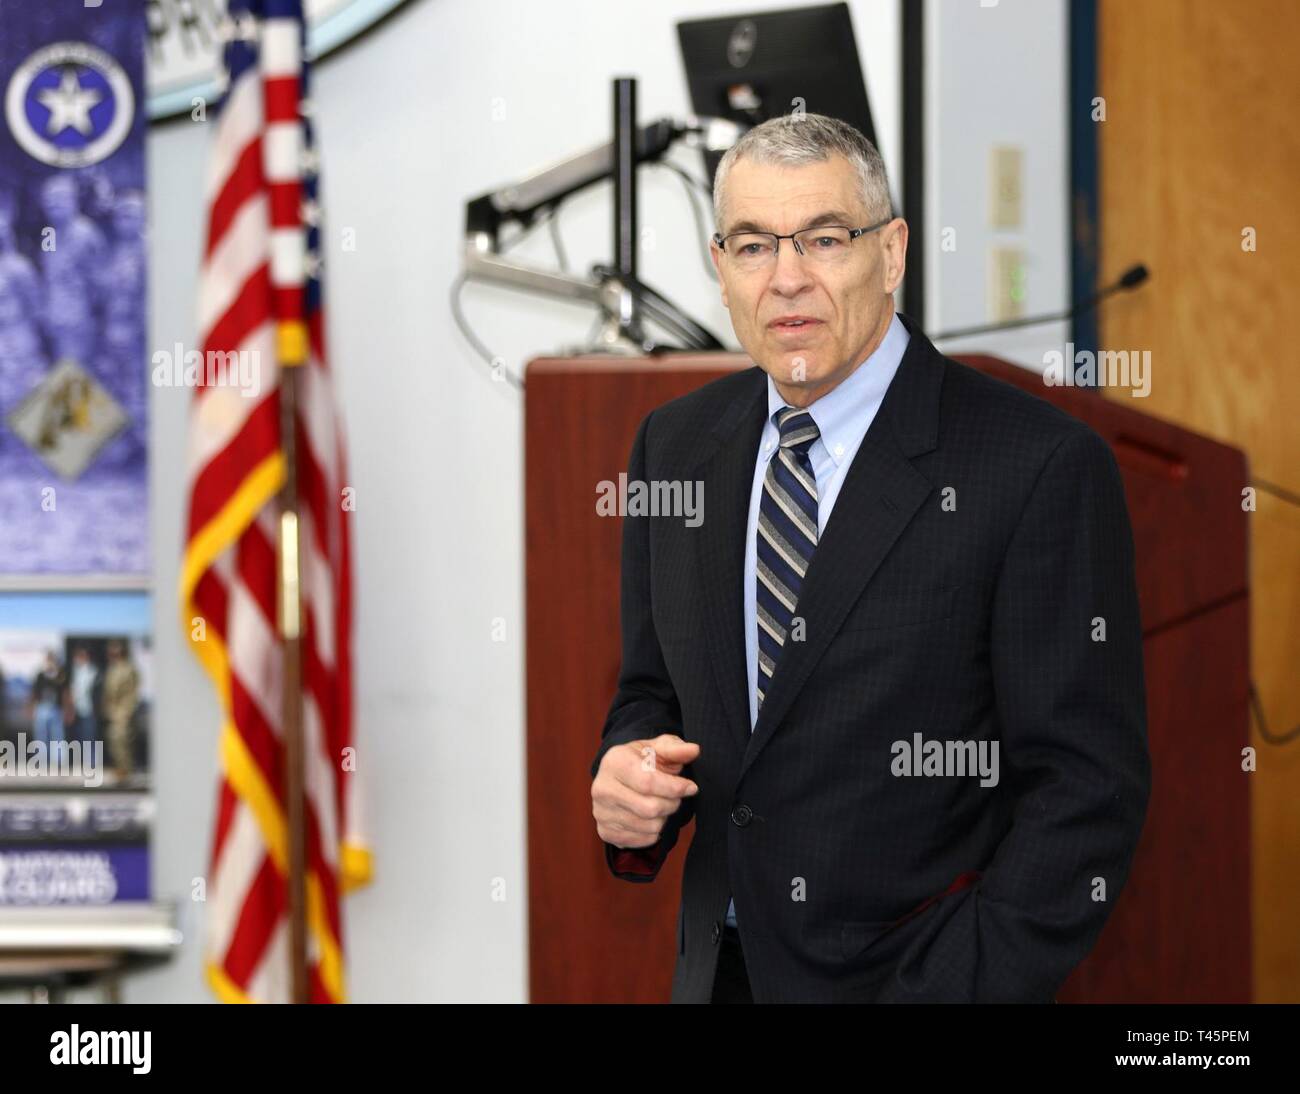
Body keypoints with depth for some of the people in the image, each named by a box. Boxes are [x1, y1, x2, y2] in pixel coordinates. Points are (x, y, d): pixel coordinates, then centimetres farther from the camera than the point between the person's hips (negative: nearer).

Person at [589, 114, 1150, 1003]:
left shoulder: (1040, 466, -15)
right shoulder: (674, 446, 3)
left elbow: (1085, 786, -16)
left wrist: (957, 988, -23)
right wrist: (629, 775, -9)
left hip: (922, 970, -5)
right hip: (720, 965, 5)